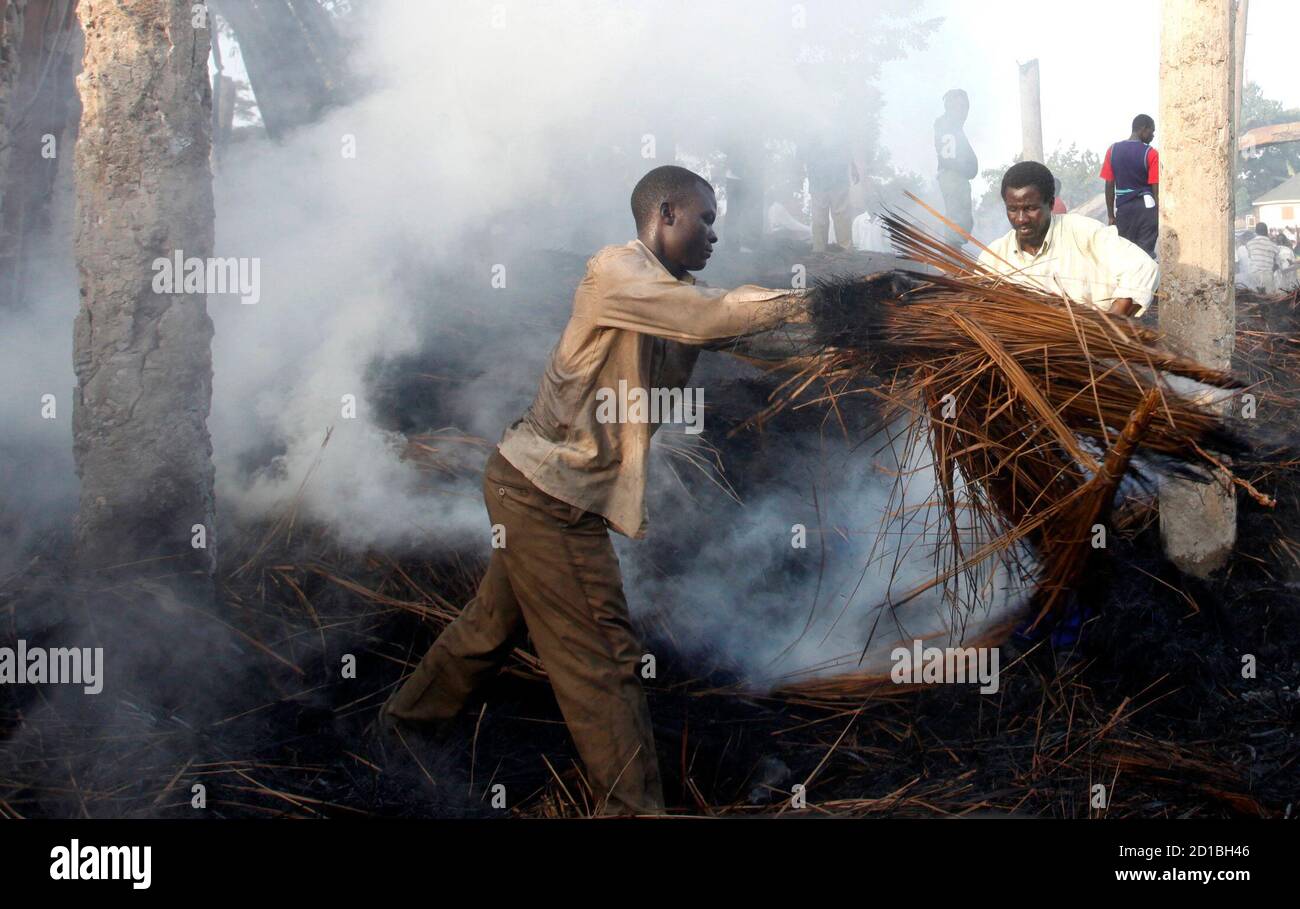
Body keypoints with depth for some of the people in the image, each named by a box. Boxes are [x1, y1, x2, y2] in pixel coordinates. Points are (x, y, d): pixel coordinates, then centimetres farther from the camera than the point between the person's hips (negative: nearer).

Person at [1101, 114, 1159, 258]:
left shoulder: (1113, 150, 1)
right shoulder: (1151, 154, -9)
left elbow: (1109, 186, 3)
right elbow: (1156, 190, -9)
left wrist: (1111, 215, 9)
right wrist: (1159, 217, -2)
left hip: (1122, 209, 3)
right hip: (1146, 208, -3)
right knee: (1145, 253, 1)